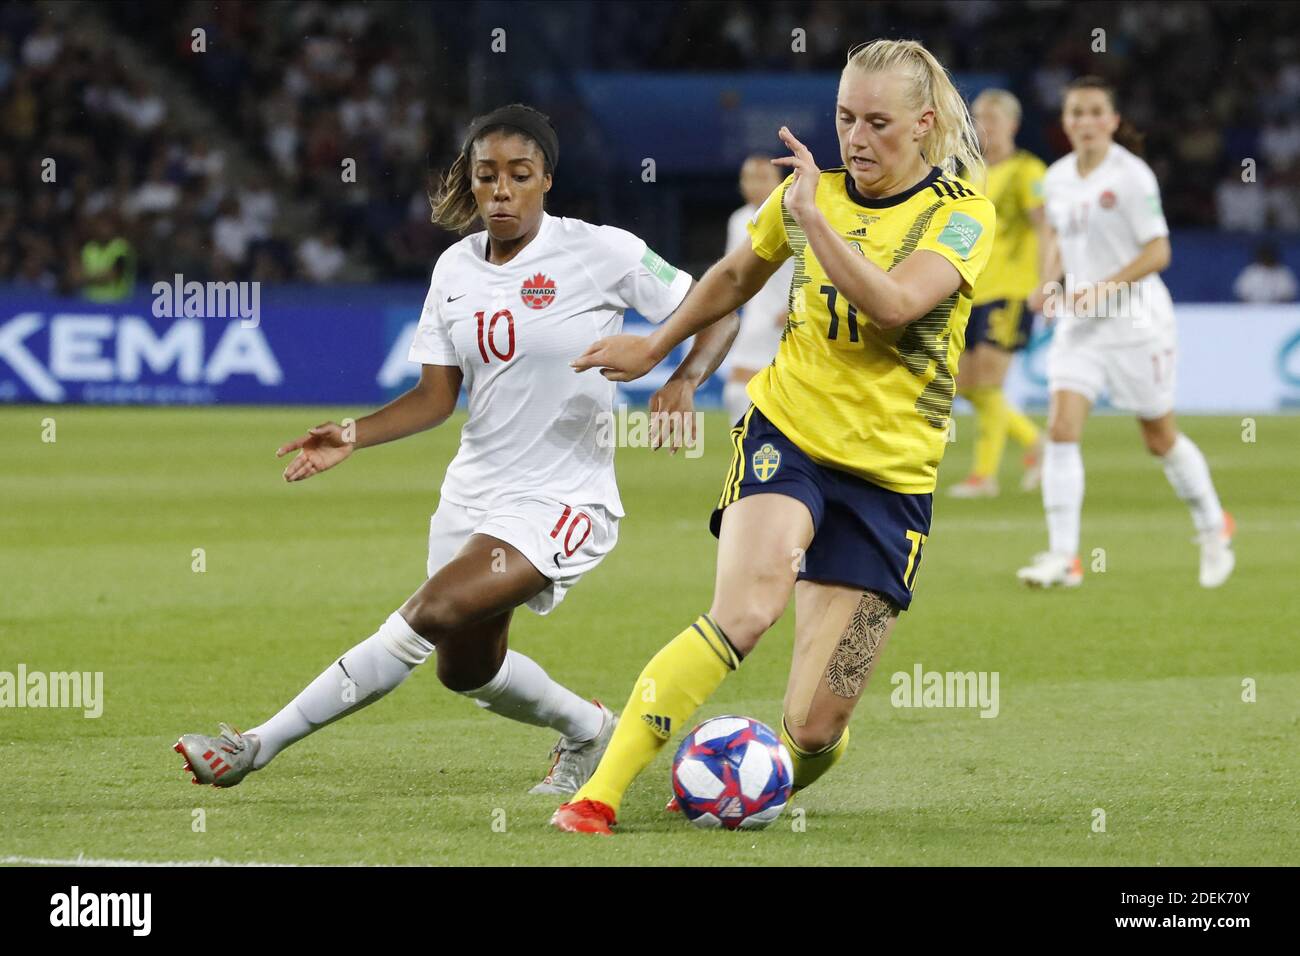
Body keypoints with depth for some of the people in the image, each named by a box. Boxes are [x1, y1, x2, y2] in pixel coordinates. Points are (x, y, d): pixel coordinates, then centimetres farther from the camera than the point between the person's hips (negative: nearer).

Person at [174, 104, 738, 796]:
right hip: (473, 496, 7)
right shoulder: (456, 268, 4)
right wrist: (352, 437, -10)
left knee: (435, 613, -26)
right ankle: (588, 730, 43)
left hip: (561, 503, -7)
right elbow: (436, 396, 5)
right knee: (467, 670, 15)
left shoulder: (601, 253, -11)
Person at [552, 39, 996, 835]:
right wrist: (655, 349, 34)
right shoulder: (811, 191, 6)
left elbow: (893, 303, -23)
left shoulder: (963, 216, -4)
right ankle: (599, 794, -26)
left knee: (815, 728, -5)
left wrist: (814, 217, -26)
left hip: (891, 476, -1)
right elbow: (736, 277, 26)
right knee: (746, 611, -31)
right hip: (786, 433, 1)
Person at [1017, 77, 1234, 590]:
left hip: (1136, 322, -5)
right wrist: (1049, 283, 3)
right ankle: (1062, 556, -13)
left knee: (1160, 439, 8)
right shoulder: (1057, 178, 5)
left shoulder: (1132, 176, -13)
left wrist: (1104, 289, -23)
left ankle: (1213, 528, 32)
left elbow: (1157, 252, -13)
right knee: (1061, 428, -12)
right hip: (1078, 324, 5)